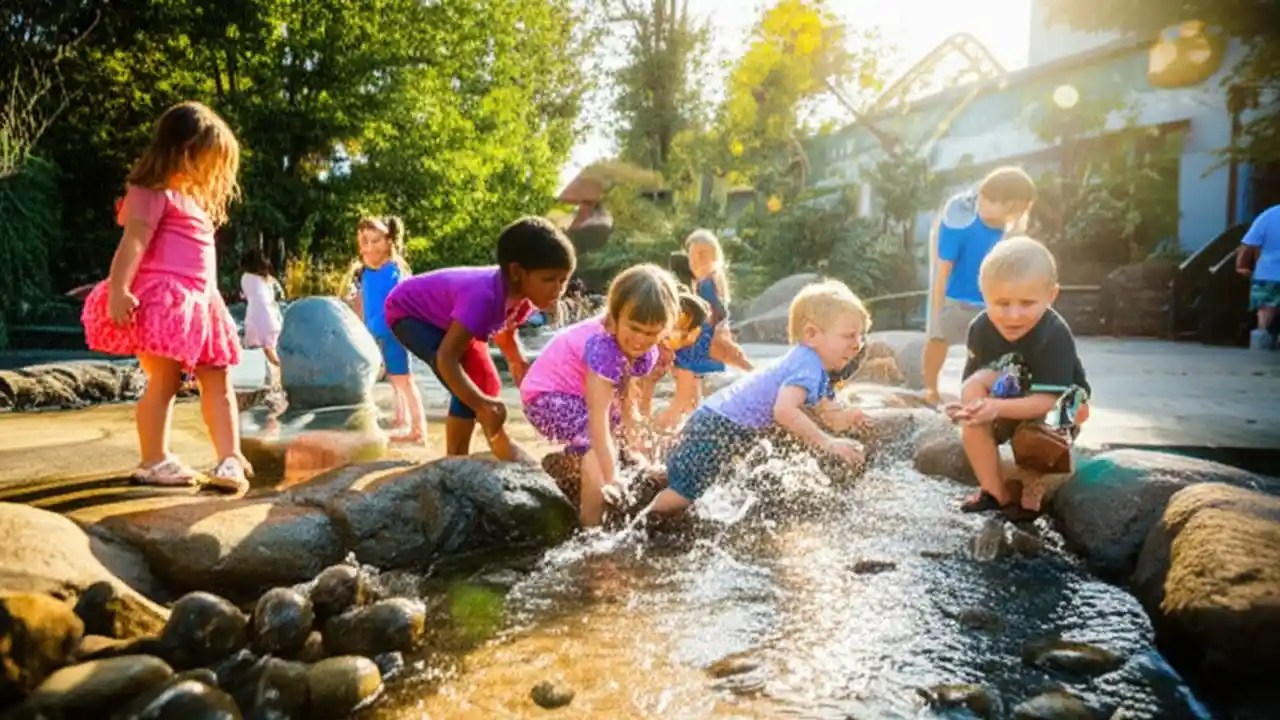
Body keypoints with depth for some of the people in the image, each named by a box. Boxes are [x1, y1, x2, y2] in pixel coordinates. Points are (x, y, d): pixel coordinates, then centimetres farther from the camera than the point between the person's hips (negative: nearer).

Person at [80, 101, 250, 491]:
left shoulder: (194, 199, 23)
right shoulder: (155, 193, -5)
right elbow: (133, 241, -17)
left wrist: (207, 296, 24)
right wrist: (118, 290, -27)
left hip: (197, 301, 9)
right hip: (162, 298, -9)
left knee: (218, 382, 4)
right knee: (164, 380, -5)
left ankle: (230, 459, 4)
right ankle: (153, 461, 6)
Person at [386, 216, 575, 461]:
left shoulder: (524, 296, -18)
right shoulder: (483, 297, -44)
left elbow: (505, 329, 6)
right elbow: (446, 358, -43)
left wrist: (518, 362, -5)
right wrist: (480, 405, -45)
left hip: (446, 317, 8)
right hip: (409, 313, -8)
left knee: (487, 385, 3)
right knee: (468, 390, -24)